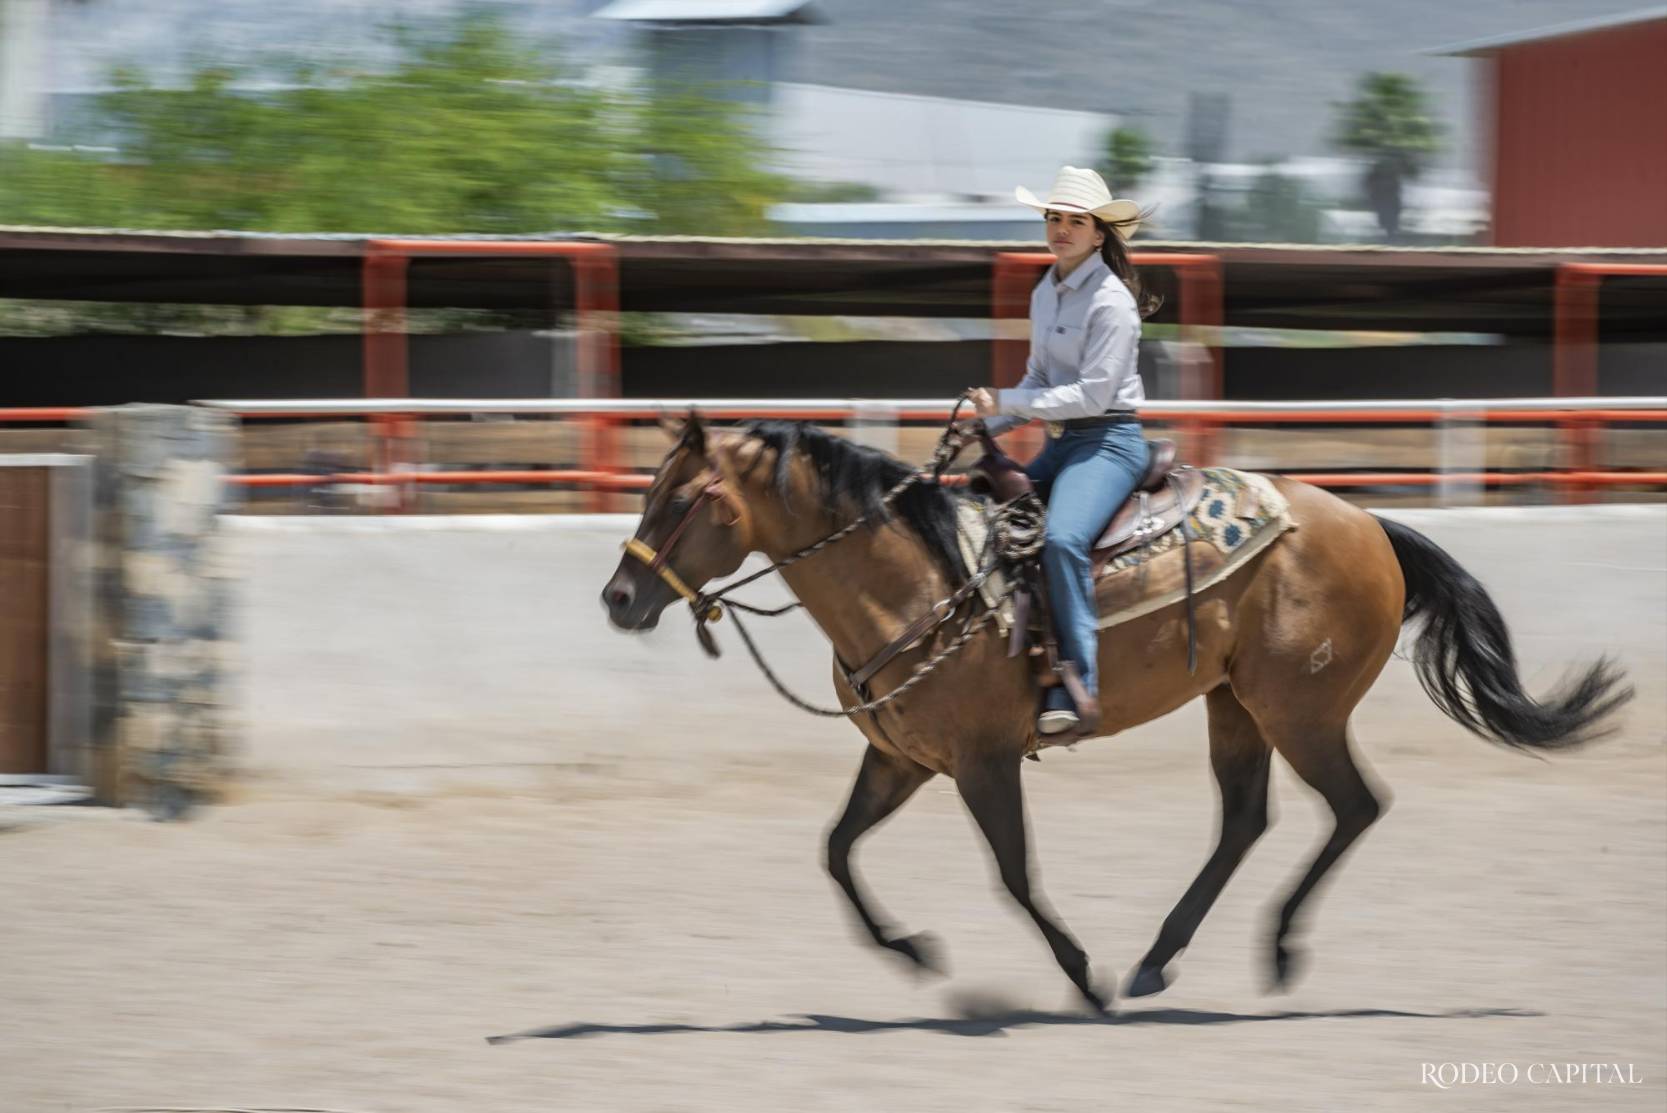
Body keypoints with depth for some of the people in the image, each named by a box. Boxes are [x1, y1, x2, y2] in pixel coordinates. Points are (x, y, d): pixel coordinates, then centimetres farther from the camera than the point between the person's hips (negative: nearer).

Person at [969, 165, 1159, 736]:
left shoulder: (1110, 300, -13)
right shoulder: (1046, 293, 14)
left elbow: (1093, 394, -18)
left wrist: (1006, 403, -16)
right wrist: (989, 425, 7)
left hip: (1110, 440, -10)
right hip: (1060, 441, 10)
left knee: (1062, 538, -33)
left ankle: (1077, 688, -35)